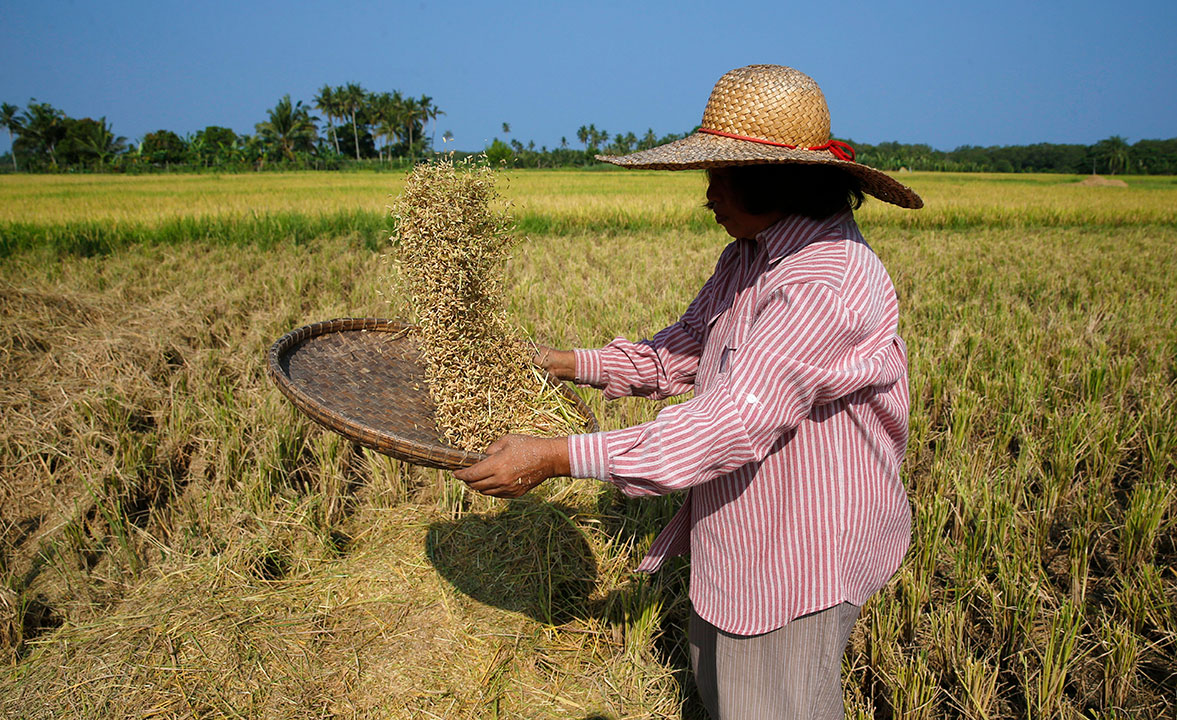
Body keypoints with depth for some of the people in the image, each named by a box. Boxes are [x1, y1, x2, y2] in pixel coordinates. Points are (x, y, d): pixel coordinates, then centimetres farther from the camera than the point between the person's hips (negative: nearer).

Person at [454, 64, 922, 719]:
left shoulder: (828, 287, -31)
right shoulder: (752, 255, 2)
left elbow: (733, 426, -36)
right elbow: (682, 352, 12)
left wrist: (556, 458, -35)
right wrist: (577, 365, 4)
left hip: (801, 561, -9)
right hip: (740, 538, 9)